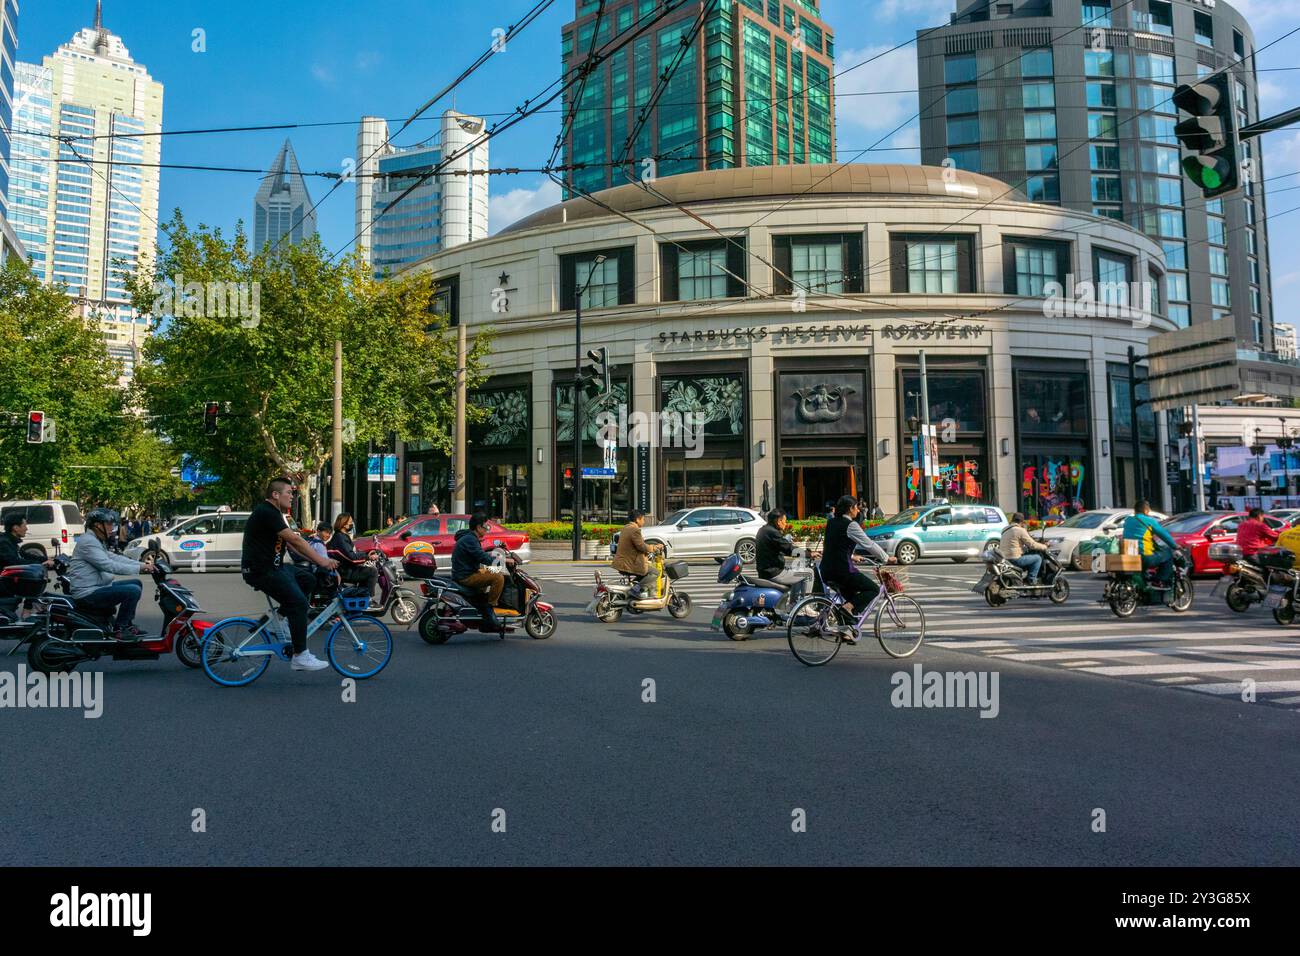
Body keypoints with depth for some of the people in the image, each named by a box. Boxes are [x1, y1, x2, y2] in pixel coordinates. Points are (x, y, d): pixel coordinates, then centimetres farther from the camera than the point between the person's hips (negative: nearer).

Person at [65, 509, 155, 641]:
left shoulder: (98, 541, 17)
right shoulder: (88, 542, -18)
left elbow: (114, 557, 11)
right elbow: (110, 566, -25)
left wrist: (142, 564, 0)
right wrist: (139, 568, -23)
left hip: (98, 587, 11)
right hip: (87, 593, -11)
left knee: (136, 584, 15)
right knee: (133, 591, -23)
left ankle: (128, 624, 15)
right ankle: (119, 629, -10)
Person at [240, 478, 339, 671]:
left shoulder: (274, 514, 17)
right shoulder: (266, 512, -16)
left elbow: (291, 543, 13)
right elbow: (295, 540, -21)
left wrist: (319, 559, 4)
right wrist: (321, 560, -20)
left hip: (272, 566, 10)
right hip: (260, 571, -10)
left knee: (308, 579, 8)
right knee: (299, 603, -16)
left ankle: (280, 616, 11)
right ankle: (300, 656, -13)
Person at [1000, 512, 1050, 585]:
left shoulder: (1005, 530, 15)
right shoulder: (1020, 530, -10)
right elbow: (1032, 545, -9)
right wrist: (1044, 547, 8)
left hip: (1004, 558, 9)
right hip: (1015, 559, -9)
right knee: (1038, 558, 5)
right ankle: (1031, 579, 4)